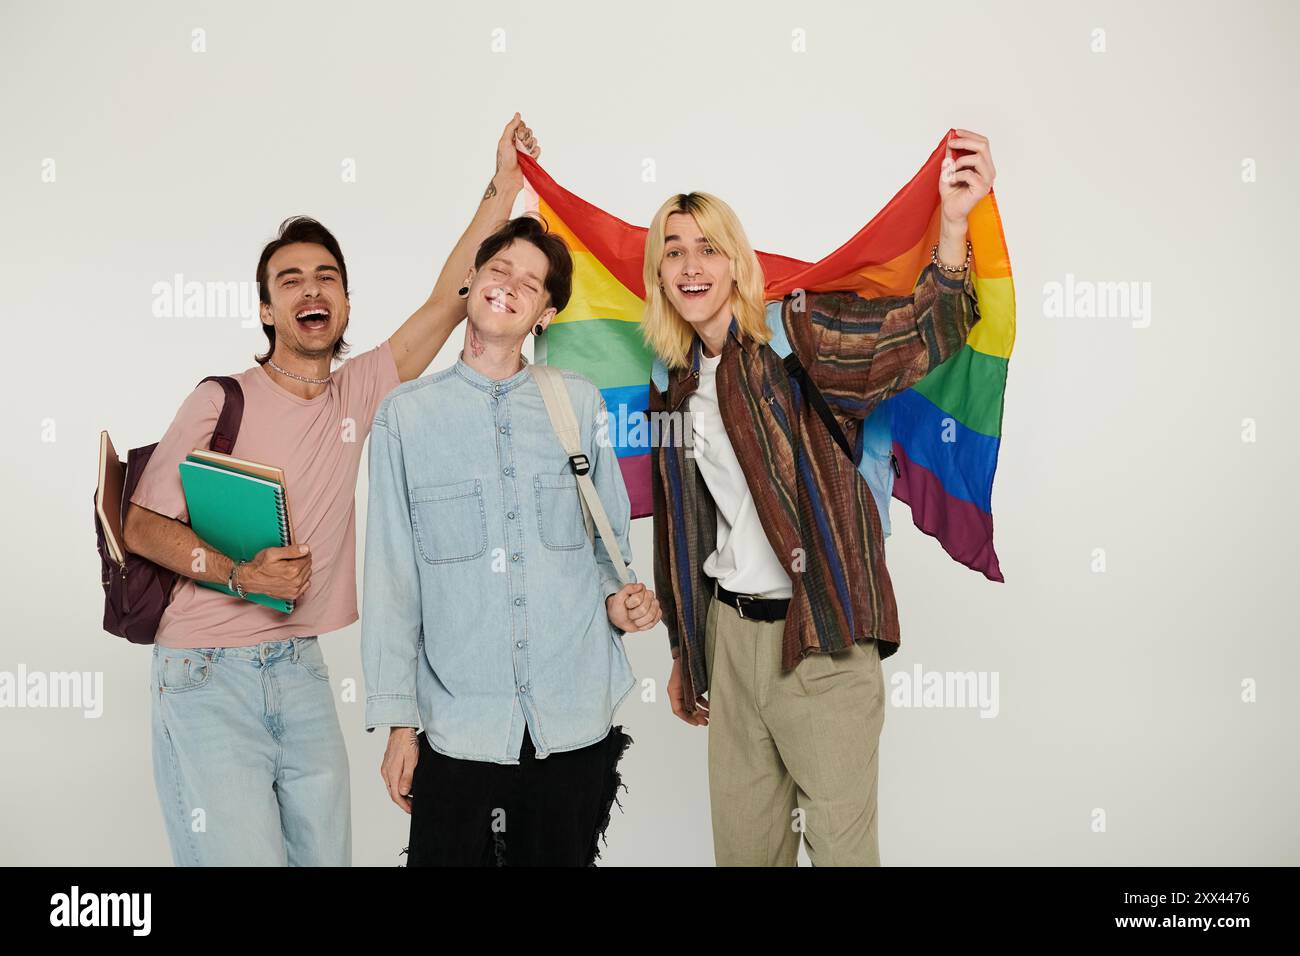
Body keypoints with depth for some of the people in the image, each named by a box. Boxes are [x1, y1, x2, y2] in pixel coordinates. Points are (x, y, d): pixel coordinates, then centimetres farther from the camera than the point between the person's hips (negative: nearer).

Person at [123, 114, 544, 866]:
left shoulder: (357, 395, 6)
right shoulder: (221, 402, -5)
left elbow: (447, 302, 0)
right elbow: (143, 525, -4)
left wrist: (503, 189, -2)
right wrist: (239, 573, -19)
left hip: (301, 667, 4)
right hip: (208, 671, -4)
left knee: (326, 855, 7)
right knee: (243, 856, -10)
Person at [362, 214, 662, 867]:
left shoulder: (580, 404, 6)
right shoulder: (406, 415, 2)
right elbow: (391, 578, 2)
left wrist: (618, 598, -6)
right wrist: (397, 720, 0)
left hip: (575, 726, 2)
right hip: (458, 730, -1)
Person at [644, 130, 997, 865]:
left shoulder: (799, 335, -8)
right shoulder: (673, 384, 8)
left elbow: (920, 336, -25)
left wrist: (954, 227, -43)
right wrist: (684, 653, 19)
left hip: (820, 639, -5)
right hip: (729, 633, 5)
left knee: (841, 844, 3)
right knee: (742, 840, 17)